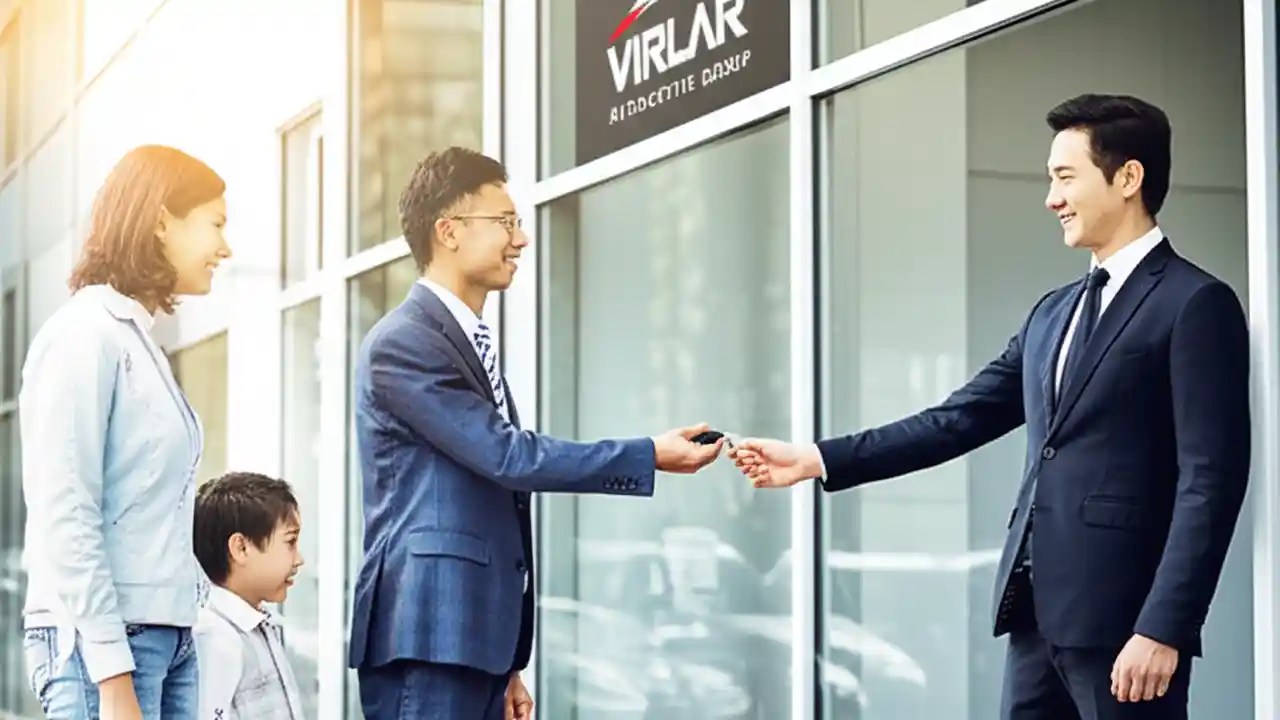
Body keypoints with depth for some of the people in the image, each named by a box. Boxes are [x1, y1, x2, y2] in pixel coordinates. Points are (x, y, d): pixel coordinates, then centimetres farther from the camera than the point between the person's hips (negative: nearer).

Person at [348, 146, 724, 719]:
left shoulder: (470, 345, 20)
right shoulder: (402, 343, -9)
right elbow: (509, 456, -16)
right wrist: (650, 456, -12)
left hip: (475, 631, 9)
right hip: (427, 632, -9)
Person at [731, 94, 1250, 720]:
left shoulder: (1195, 305, -7)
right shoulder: (1054, 311, 18)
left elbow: (1211, 481, -13)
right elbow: (960, 419, 16)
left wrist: (1163, 629, -19)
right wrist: (818, 459, 9)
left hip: (1121, 615, -8)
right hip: (1038, 609, 8)